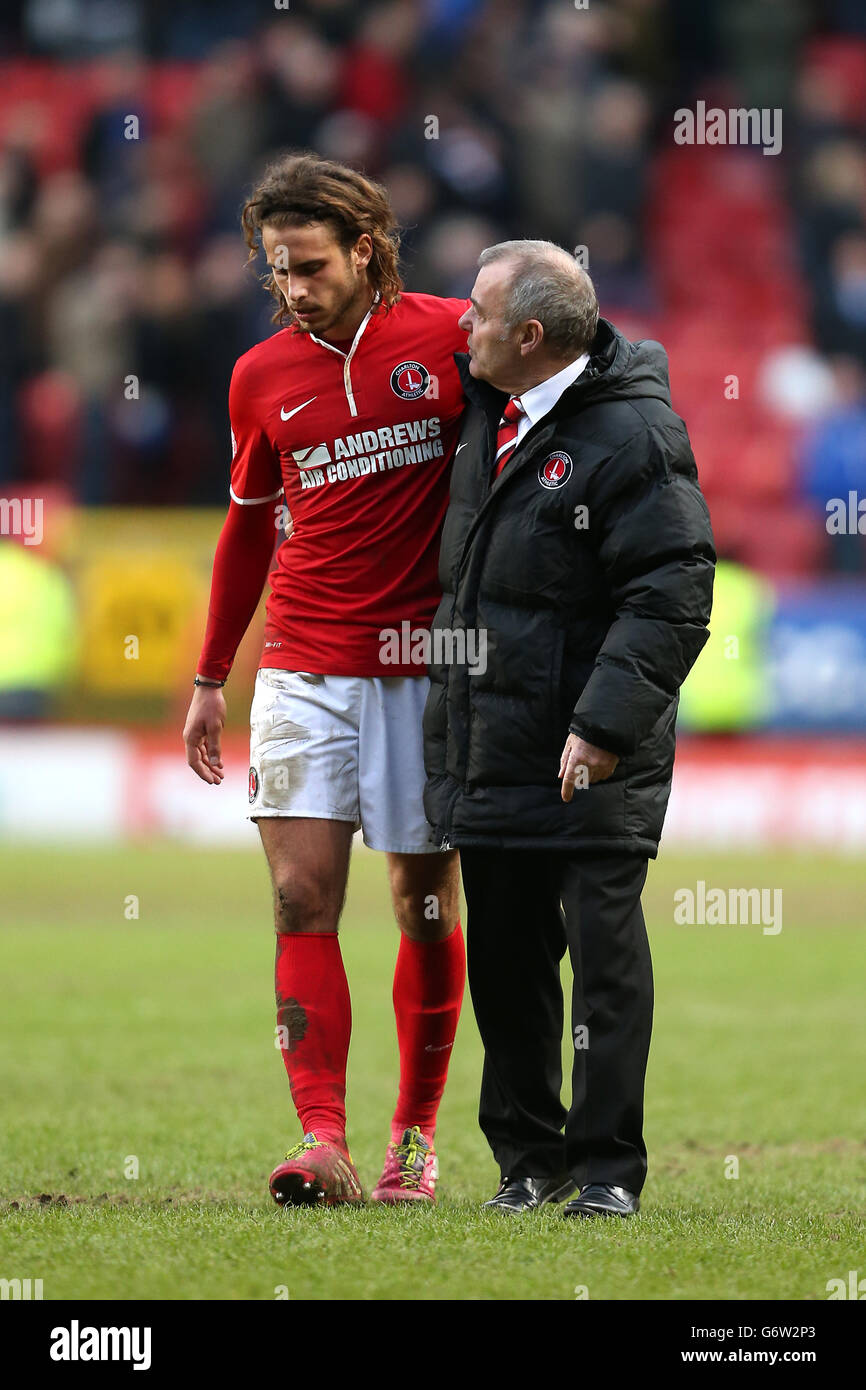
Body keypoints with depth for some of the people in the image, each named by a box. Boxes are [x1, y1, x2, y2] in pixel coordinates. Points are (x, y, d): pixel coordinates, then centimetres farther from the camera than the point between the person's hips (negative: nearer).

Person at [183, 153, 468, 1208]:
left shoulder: (451, 337, -3)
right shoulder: (260, 378, 6)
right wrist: (210, 679, 19)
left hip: (427, 665, -2)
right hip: (303, 669, 2)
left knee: (427, 907, 5)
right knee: (302, 899, -10)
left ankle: (415, 1134, 17)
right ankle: (322, 1141, -15)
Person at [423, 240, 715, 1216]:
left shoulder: (631, 435, -15)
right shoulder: (489, 406, 9)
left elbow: (673, 594, -19)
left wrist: (607, 722, -24)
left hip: (592, 755, -8)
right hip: (490, 747, 8)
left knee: (604, 947, -4)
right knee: (503, 953, 11)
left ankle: (607, 1167, 1)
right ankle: (528, 1155, 21)